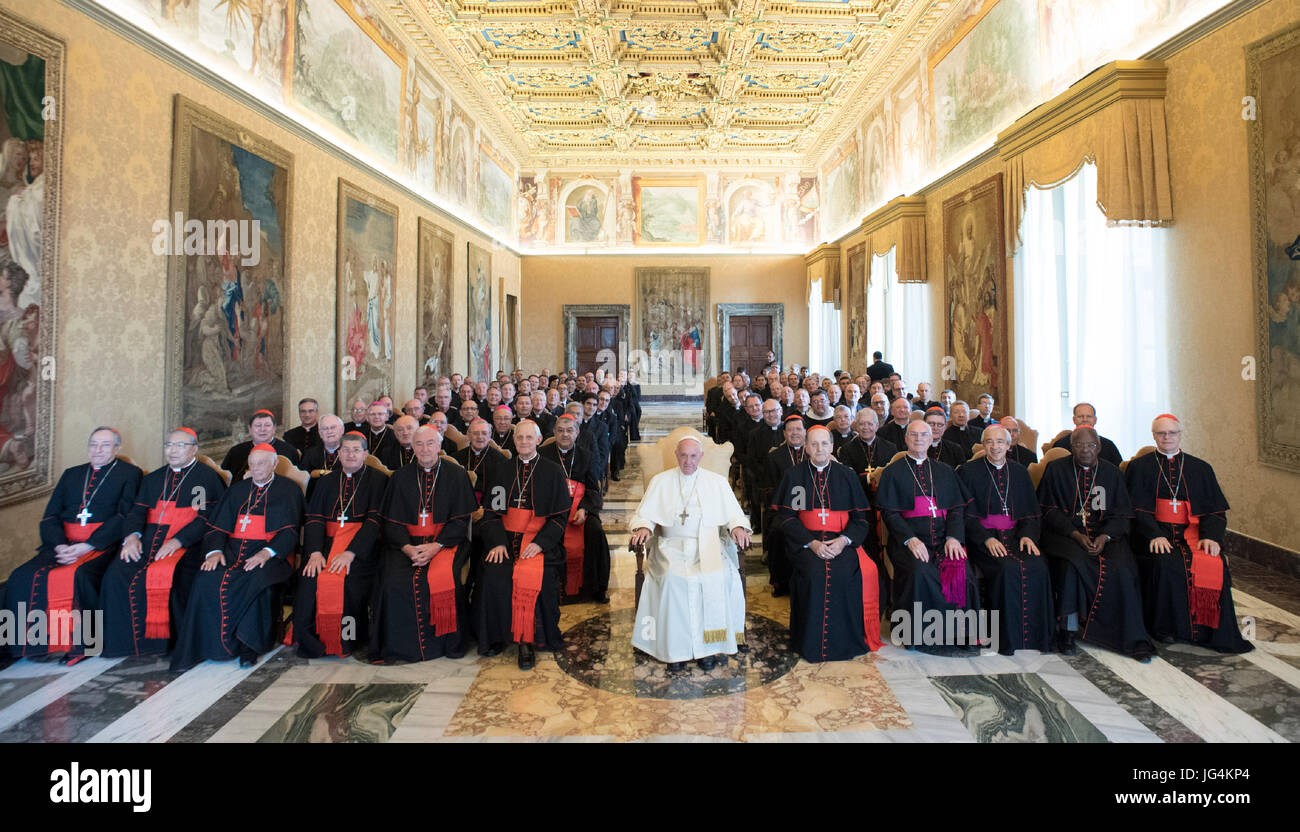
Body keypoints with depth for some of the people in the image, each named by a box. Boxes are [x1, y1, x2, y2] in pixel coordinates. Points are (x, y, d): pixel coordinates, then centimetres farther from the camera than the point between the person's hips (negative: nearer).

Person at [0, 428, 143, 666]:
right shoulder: (71, 474, 23)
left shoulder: (130, 474, 7)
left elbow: (124, 517, -5)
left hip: (102, 545, -5)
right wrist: (60, 545, -7)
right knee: (22, 576, -20)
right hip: (64, 543, 5)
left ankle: (82, 643, -19)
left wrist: (87, 546, -16)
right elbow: (50, 517, 13)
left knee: (79, 575, -32)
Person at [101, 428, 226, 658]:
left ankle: (164, 640, -17)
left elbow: (207, 518, -5)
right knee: (117, 574, -21)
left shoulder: (208, 478, 6)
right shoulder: (152, 479, 26)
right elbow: (137, 511, 16)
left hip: (186, 544, -5)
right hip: (147, 541, 6)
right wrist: (132, 535, -5)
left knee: (166, 575, -32)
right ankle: (127, 639, -11)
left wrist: (178, 541, -18)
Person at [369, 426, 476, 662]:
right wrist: (407, 547, -12)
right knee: (394, 583, -25)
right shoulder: (400, 478, 12)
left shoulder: (456, 475, 4)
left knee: (442, 579, -30)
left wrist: (435, 547, -15)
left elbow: (460, 520, -1)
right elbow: (392, 521, 7)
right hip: (407, 544, 2)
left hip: (445, 543, -2)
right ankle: (402, 645, -6)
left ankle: (445, 643, -10)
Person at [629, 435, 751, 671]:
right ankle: (676, 649, -18)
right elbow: (644, 514, 9)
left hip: (709, 545, 0)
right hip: (671, 546, 0)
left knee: (717, 577, -29)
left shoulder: (717, 482, 14)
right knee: (673, 578, -29)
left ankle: (709, 646, -15)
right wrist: (643, 527, -13)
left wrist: (738, 528, -11)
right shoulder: (660, 481, 13)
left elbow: (733, 515, 11)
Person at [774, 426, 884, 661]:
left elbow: (860, 518, 7)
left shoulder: (847, 475, 10)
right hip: (805, 541, -1)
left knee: (843, 572, -28)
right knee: (815, 572, -30)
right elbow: (787, 518, 1)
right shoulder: (793, 476, 7)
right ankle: (813, 642, -13)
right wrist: (811, 542, -14)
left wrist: (844, 540, -13)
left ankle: (845, 640, -7)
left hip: (842, 541, 1)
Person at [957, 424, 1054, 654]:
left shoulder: (1020, 472, 15)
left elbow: (1031, 512, 14)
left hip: (1015, 534, 4)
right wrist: (987, 539, -17)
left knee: (1038, 568, -25)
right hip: (982, 537, -4)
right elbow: (967, 514, -4)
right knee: (1008, 569, -30)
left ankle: (1038, 634, -11)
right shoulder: (968, 472, 2)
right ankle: (1007, 638, -18)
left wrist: (1027, 535, -6)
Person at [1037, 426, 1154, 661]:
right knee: (1074, 565, -32)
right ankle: (1068, 629, -22)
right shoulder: (1055, 470, 4)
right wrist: (1076, 534, -14)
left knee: (1121, 570, -26)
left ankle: (1133, 639, -17)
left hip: (1105, 536, 2)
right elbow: (1049, 511, -1)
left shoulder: (1112, 473, 11)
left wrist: (1105, 536, -12)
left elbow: (1121, 514, 7)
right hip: (1064, 534, -2)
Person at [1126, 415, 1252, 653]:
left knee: (1213, 564, -28)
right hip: (1156, 532, -2)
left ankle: (1206, 630, -14)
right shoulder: (1140, 467, 10)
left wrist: (1210, 536, -11)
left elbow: (1216, 511, 9)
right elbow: (1137, 510, -1)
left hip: (1193, 531, 2)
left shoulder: (1201, 468, 17)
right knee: (1166, 563, -31)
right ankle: (1166, 629, -15)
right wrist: (1154, 535, -18)